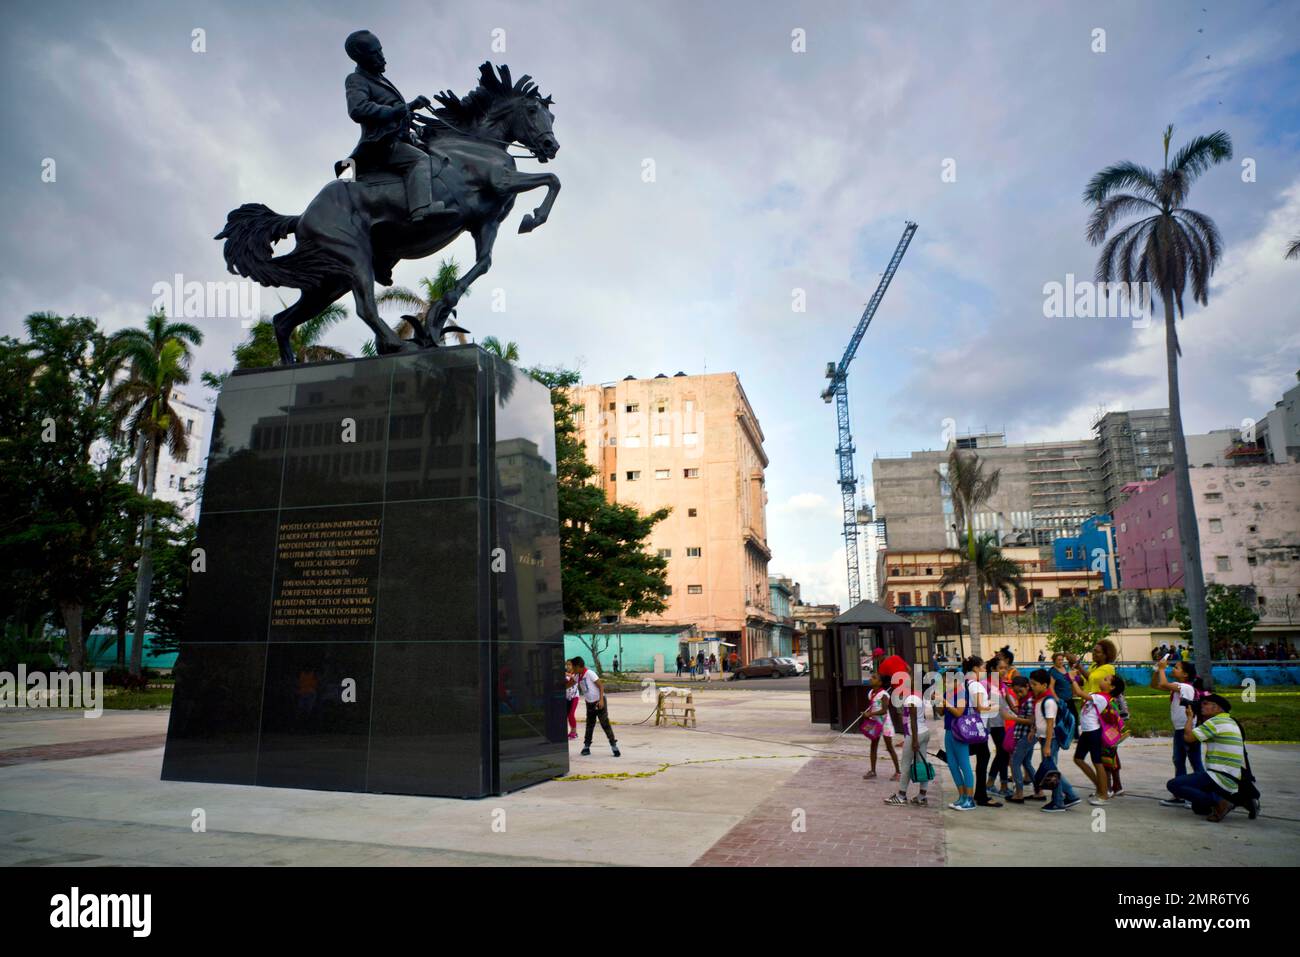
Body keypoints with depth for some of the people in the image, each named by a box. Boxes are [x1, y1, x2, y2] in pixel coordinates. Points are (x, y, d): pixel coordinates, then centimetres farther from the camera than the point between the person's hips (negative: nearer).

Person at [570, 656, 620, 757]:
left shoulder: (589, 673, -17)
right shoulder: (578, 676, 4)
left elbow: (601, 685, -17)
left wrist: (601, 700, -23)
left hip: (599, 702, -7)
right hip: (589, 703, 7)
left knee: (605, 724, -6)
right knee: (589, 725, 11)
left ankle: (614, 745, -1)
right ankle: (586, 746, 19)